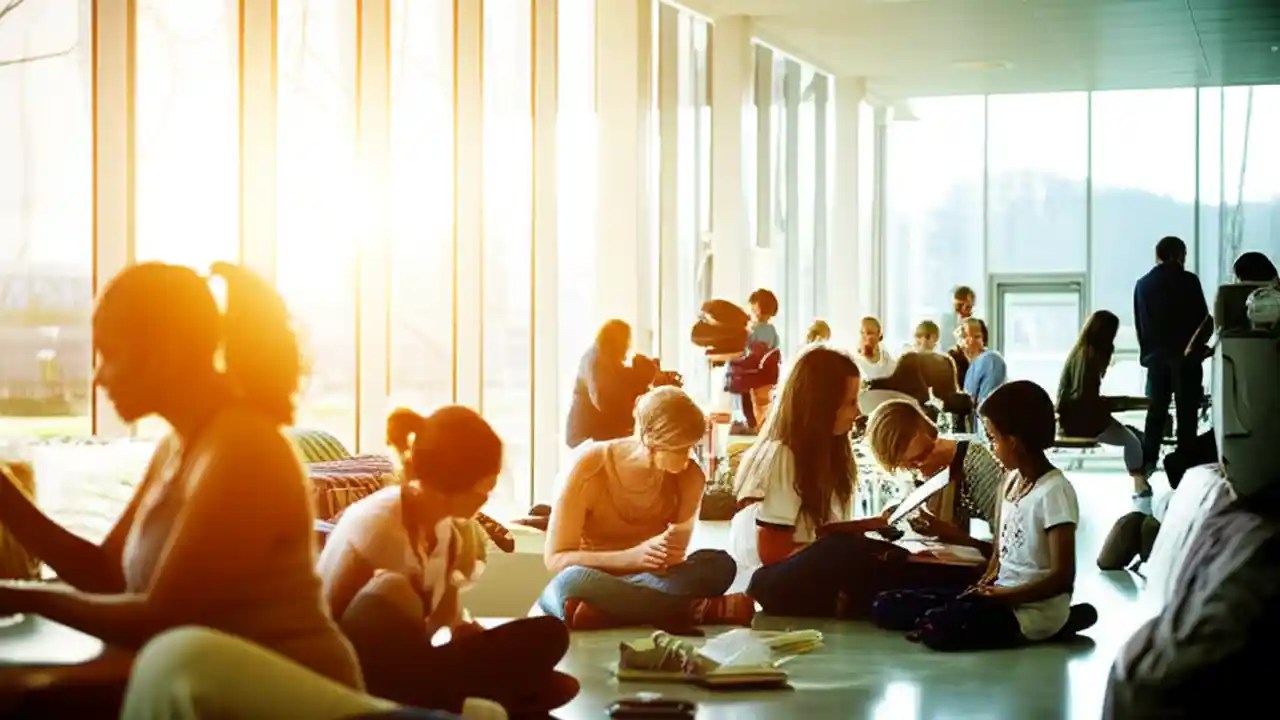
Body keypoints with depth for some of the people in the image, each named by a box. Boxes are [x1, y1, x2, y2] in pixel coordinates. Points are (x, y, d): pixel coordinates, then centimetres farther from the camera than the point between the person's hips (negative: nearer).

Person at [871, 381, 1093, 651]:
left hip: (1034, 611, -9)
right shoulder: (1013, 481, 10)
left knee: (934, 628, -31)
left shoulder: (1054, 491, -17)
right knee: (887, 606, -1)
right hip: (1002, 593, 9)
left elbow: (1062, 577, -19)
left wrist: (1002, 596, -20)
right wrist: (985, 586, -1)